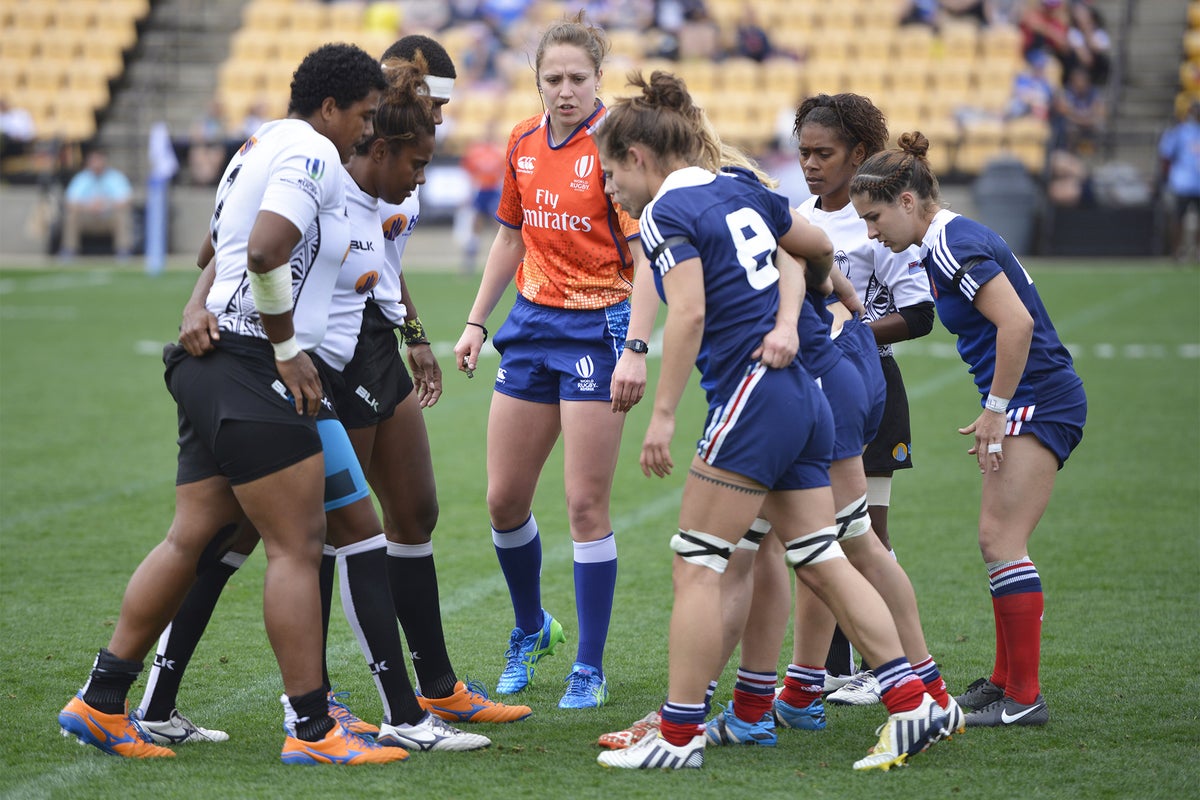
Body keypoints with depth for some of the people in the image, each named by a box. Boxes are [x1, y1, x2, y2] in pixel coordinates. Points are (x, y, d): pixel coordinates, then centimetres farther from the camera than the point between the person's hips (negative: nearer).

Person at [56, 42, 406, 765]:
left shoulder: (262, 147, 23)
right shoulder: (314, 151, -9)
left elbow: (217, 253, 31)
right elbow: (264, 253, -23)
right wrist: (289, 349, -15)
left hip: (211, 369, 10)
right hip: (251, 368, -10)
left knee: (193, 540, 11)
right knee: (298, 546, -8)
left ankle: (101, 703, 13)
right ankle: (310, 728, -8)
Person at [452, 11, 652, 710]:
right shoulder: (523, 142, 7)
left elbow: (645, 254, -15)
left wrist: (636, 349, -23)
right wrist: (477, 323, 17)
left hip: (597, 327, -6)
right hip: (532, 322, 6)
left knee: (586, 505, -6)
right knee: (504, 498, 8)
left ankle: (590, 670, 4)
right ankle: (531, 631, 32)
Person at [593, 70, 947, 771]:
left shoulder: (665, 213, -8)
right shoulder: (740, 189, 14)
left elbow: (689, 313, -20)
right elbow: (819, 248, 23)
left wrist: (663, 415, -18)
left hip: (750, 395, -8)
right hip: (803, 397, 8)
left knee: (697, 566, -3)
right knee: (821, 561, 11)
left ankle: (681, 734, -3)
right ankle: (915, 703, 8)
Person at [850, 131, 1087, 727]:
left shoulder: (953, 247, -17)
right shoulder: (946, 243, 14)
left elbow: (1017, 323, -25)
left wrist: (995, 409, -18)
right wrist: (994, 415, 15)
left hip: (1038, 402, -10)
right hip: (1026, 404, 10)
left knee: (1002, 539, -11)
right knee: (998, 539, 13)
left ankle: (1024, 697, -10)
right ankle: (1006, 678, 21)